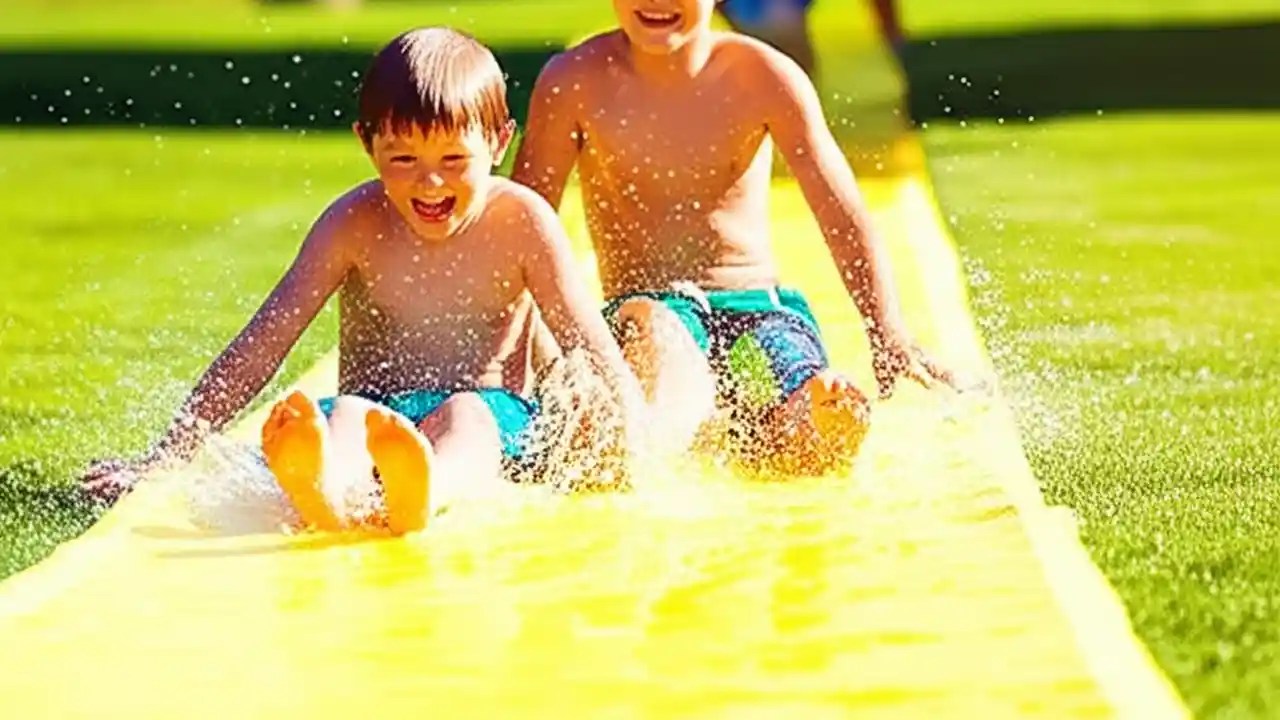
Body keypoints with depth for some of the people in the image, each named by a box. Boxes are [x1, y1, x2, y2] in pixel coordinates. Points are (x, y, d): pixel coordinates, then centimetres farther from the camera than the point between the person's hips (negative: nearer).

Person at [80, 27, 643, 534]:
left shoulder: (519, 221, -1)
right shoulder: (357, 224, 0)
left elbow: (593, 348, 0)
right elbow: (263, 342, -3)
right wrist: (166, 457, -10)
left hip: (490, 416, -1)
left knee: (464, 415, -36)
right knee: (347, 413, -34)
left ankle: (421, 494, -74)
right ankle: (319, 486, -73)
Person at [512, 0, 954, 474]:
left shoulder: (763, 76, -3)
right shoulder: (575, 81, -4)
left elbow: (844, 218, -6)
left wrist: (889, 338, -19)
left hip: (760, 309, 2)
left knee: (836, 426, -31)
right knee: (654, 336, -41)